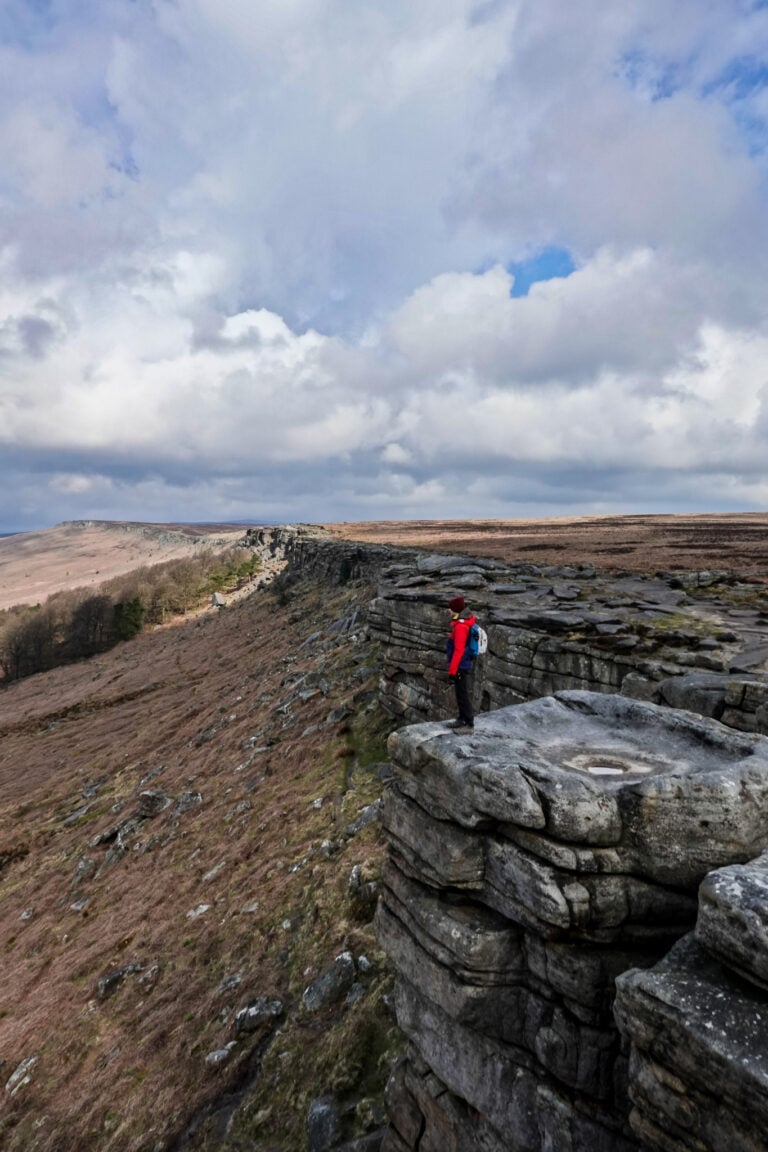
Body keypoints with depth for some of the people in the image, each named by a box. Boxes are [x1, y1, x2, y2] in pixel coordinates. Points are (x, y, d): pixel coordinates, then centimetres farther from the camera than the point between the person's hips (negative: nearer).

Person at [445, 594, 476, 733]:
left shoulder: (460, 626, -24)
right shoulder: (465, 621, 6)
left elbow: (459, 650, -25)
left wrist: (452, 670, -20)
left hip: (461, 667, -10)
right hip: (464, 665, 10)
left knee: (463, 695, -2)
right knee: (461, 694, 19)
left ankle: (469, 724, 6)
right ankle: (462, 719, 31)